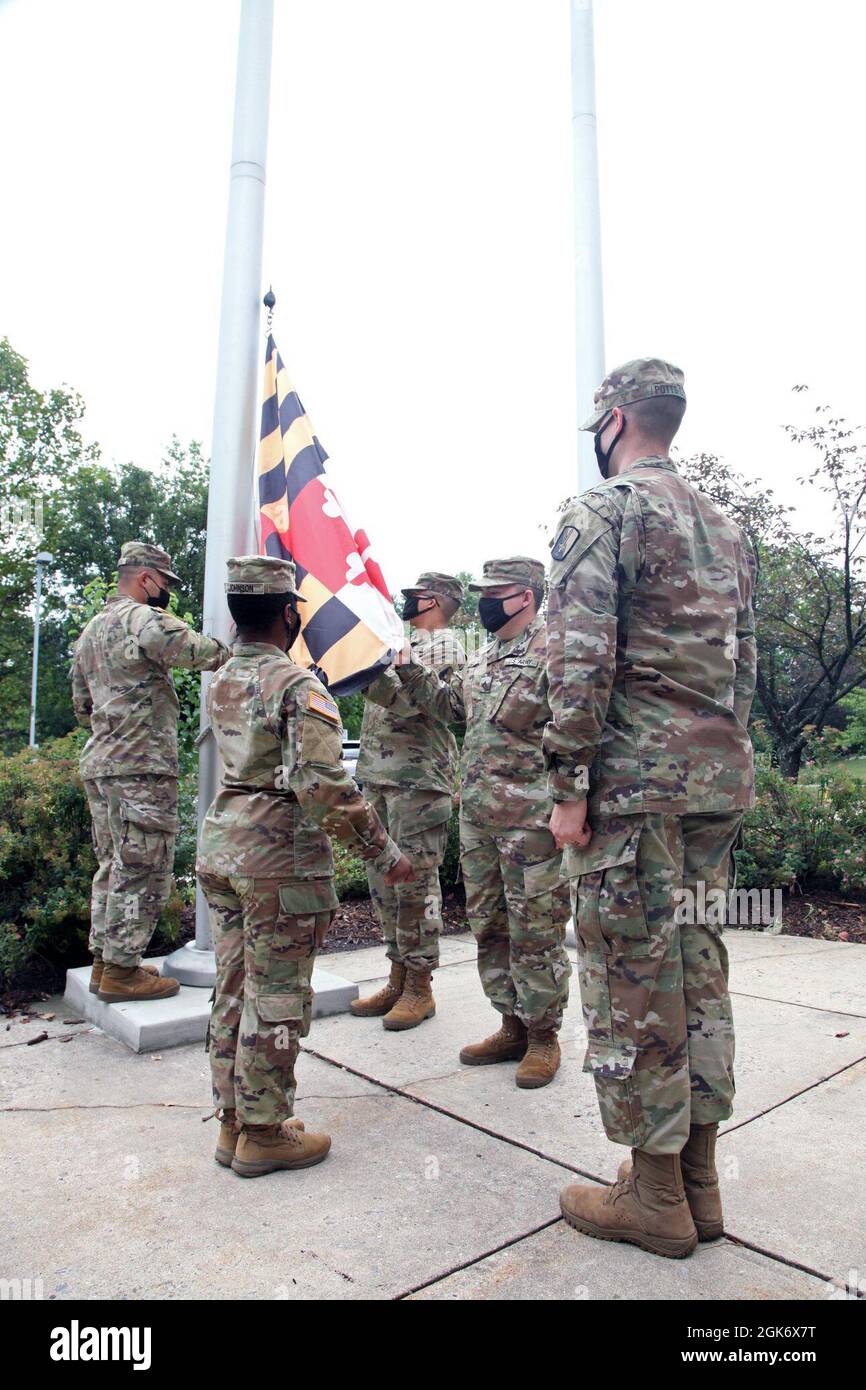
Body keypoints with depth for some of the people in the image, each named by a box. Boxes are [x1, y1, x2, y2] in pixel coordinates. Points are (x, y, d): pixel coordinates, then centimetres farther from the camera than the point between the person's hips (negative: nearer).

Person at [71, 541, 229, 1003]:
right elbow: (208, 653, -20)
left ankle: (104, 961, 24)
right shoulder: (144, 620, -10)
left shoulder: (91, 630, 20)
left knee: (112, 867, 17)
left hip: (98, 765, 10)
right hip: (140, 769, -10)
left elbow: (82, 706, 26)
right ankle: (121, 971, 4)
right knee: (142, 871, -2)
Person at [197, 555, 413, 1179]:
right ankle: (265, 1133, 18)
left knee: (233, 988, 16)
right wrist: (384, 852, -16)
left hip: (221, 846, 8)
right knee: (275, 998, 4)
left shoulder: (220, 683, 9)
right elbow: (325, 785, -23)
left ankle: (233, 1120, 29)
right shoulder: (297, 685, -16)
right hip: (279, 857, -8)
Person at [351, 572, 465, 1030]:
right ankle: (398, 979, 23)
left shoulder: (444, 645, -6)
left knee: (415, 880, -3)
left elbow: (408, 702, -19)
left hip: (419, 778, -9)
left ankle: (419, 988, 8)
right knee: (383, 877, 12)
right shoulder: (399, 641, 21)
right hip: (377, 777, 9)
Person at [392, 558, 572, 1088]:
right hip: (476, 817, 9)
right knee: (489, 926, 16)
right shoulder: (481, 659, 15)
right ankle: (512, 1026, 31)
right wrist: (409, 667, 19)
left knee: (535, 931, 3)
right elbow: (448, 703, 30)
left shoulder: (554, 652, -11)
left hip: (531, 820, -8)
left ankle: (543, 1035, 21)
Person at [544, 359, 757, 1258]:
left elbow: (580, 657, -17)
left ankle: (655, 1196, 15)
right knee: (696, 965, 14)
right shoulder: (725, 527, 19)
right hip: (719, 779, 9)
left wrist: (568, 787, -14)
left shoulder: (604, 510, -7)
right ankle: (698, 1177, 26)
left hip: (633, 781, -8)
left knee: (632, 980, 2)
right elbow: (744, 665, 19)